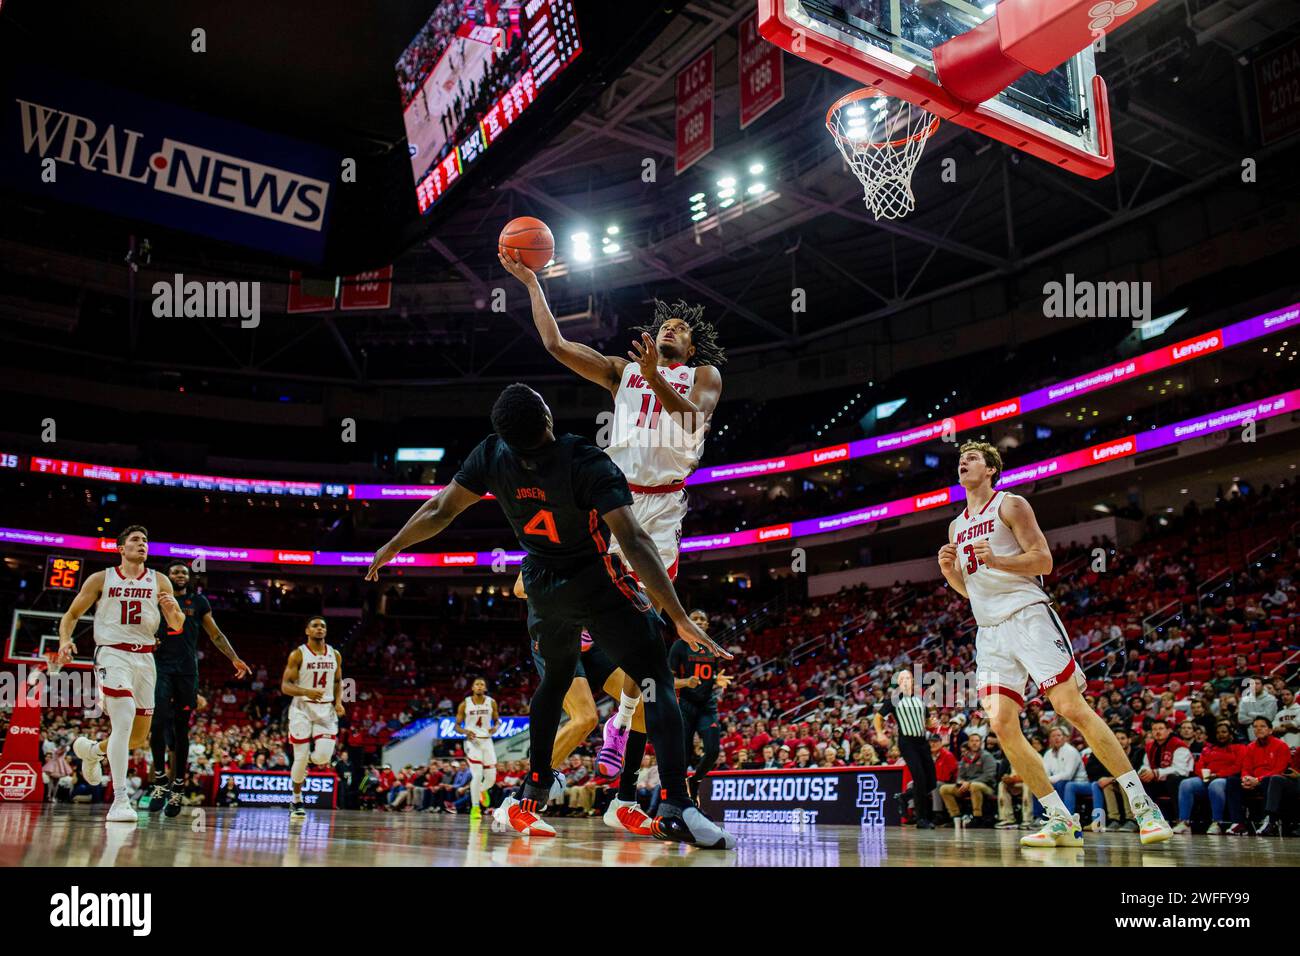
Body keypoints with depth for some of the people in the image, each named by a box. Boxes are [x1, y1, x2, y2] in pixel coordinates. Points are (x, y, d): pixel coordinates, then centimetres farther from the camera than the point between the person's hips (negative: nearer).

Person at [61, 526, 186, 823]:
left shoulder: (159, 582, 8)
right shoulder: (101, 579, 4)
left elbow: (177, 626, 5)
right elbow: (71, 614, 10)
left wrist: (173, 610, -19)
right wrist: (65, 640, -10)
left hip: (145, 658, 4)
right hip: (112, 654, -4)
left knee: (139, 737, 9)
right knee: (124, 719, -24)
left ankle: (91, 749, 41)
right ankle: (120, 800, -22)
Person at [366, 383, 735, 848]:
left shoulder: (492, 455, -11)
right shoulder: (587, 463, -25)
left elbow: (441, 510, -1)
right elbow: (633, 541, -31)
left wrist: (391, 548, 17)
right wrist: (679, 617, -31)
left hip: (543, 586, 5)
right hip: (597, 583, -5)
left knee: (555, 679, 27)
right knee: (657, 679, -3)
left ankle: (531, 795, 28)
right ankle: (675, 808, -18)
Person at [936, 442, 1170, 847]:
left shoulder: (1010, 504, 1)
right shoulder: (957, 526, 21)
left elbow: (1043, 559, -7)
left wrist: (995, 559, -20)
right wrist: (948, 569, 4)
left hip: (1027, 616, -6)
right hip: (989, 631, 6)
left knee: (1072, 708, -13)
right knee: (1002, 725, -6)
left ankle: (1142, 804, -4)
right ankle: (1061, 822, 1)